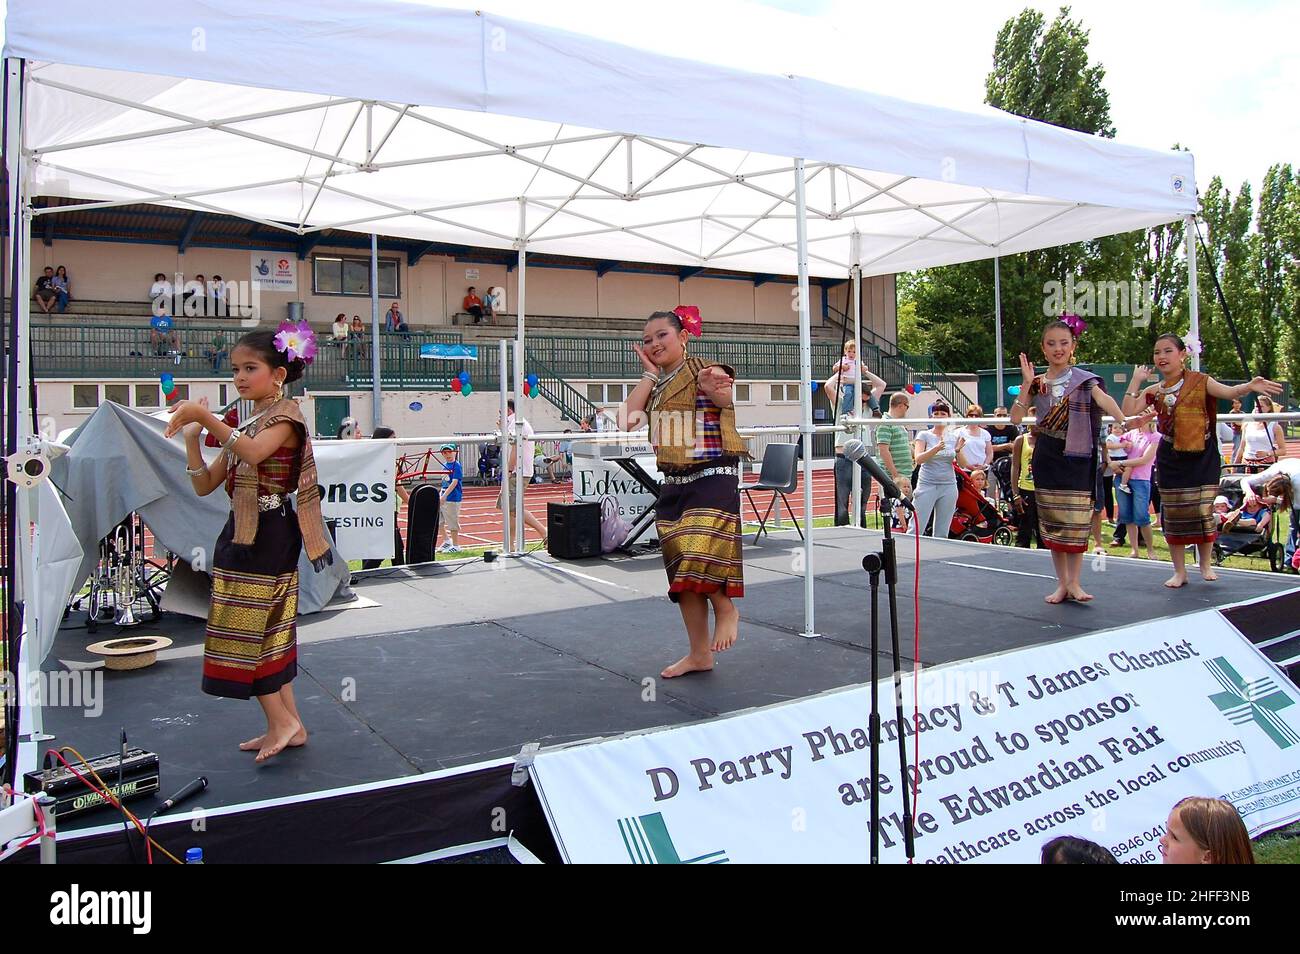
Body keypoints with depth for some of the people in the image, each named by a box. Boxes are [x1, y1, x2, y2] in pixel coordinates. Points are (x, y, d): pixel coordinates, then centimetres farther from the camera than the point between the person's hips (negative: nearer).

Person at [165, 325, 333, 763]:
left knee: (246, 627, -8)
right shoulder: (239, 423, 16)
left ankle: (281, 720, 2)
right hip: (242, 531, 9)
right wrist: (192, 438, -3)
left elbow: (254, 451, -31)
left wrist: (205, 416, -34)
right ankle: (288, 724, 20)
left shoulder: (285, 413, -8)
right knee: (269, 630, 11)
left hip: (269, 533, -9)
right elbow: (205, 485, 10)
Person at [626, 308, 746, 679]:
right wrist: (650, 371, 2)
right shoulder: (656, 384, 14)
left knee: (700, 556, -22)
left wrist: (714, 386, -50)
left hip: (712, 476, -7)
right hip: (674, 483, 7)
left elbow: (725, 397, -27)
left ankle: (726, 608, 11)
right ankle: (699, 653, 22)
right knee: (682, 571, 10)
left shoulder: (703, 370, -7)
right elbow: (631, 414, -2)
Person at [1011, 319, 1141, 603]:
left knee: (1076, 521, -3)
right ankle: (1062, 583, 14)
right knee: (1052, 521, 5)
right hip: (1047, 458, 3)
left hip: (1077, 457, -2)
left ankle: (1074, 582, 8)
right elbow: (1016, 418, -4)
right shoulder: (1037, 383, 7)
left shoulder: (1084, 379, 0)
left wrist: (1124, 420, -39)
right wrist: (1027, 384, -12)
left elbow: (1104, 400, -20)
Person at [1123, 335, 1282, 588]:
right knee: (1173, 513, 4)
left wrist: (1250, 386, -37)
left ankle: (1206, 564, 22)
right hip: (1170, 459, 3)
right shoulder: (1154, 391, 6)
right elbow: (1128, 410, -4)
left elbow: (1229, 392, -17)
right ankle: (1180, 571, 16)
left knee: (1203, 510, -1)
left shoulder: (1199, 381, -2)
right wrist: (1136, 380, -3)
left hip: (1201, 456, -2)